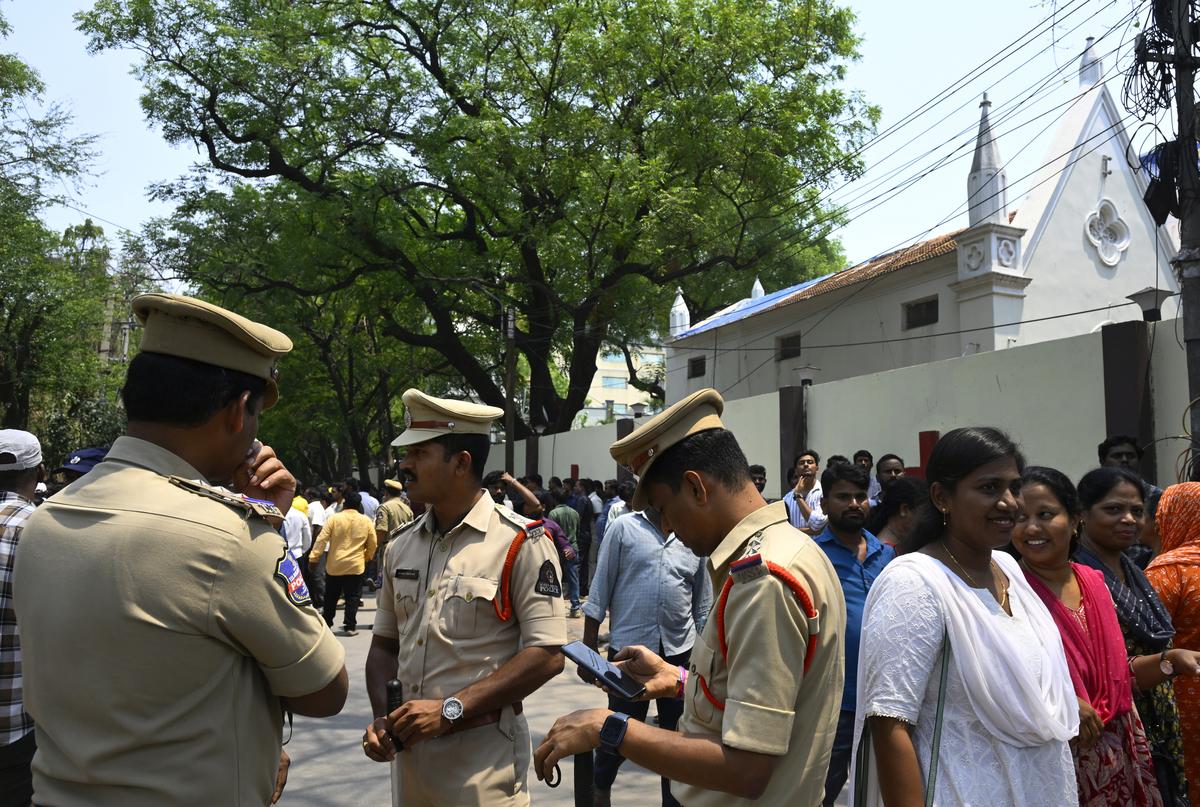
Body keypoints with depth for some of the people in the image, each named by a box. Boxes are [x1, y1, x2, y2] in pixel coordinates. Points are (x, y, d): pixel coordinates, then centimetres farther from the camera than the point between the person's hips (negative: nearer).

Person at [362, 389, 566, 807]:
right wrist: (381, 717, -4)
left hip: (482, 754, -5)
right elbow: (384, 644, 13)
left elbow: (547, 655, -16)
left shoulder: (521, 543, -13)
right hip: (409, 749, 6)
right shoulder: (401, 546, 5)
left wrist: (450, 709, -19)